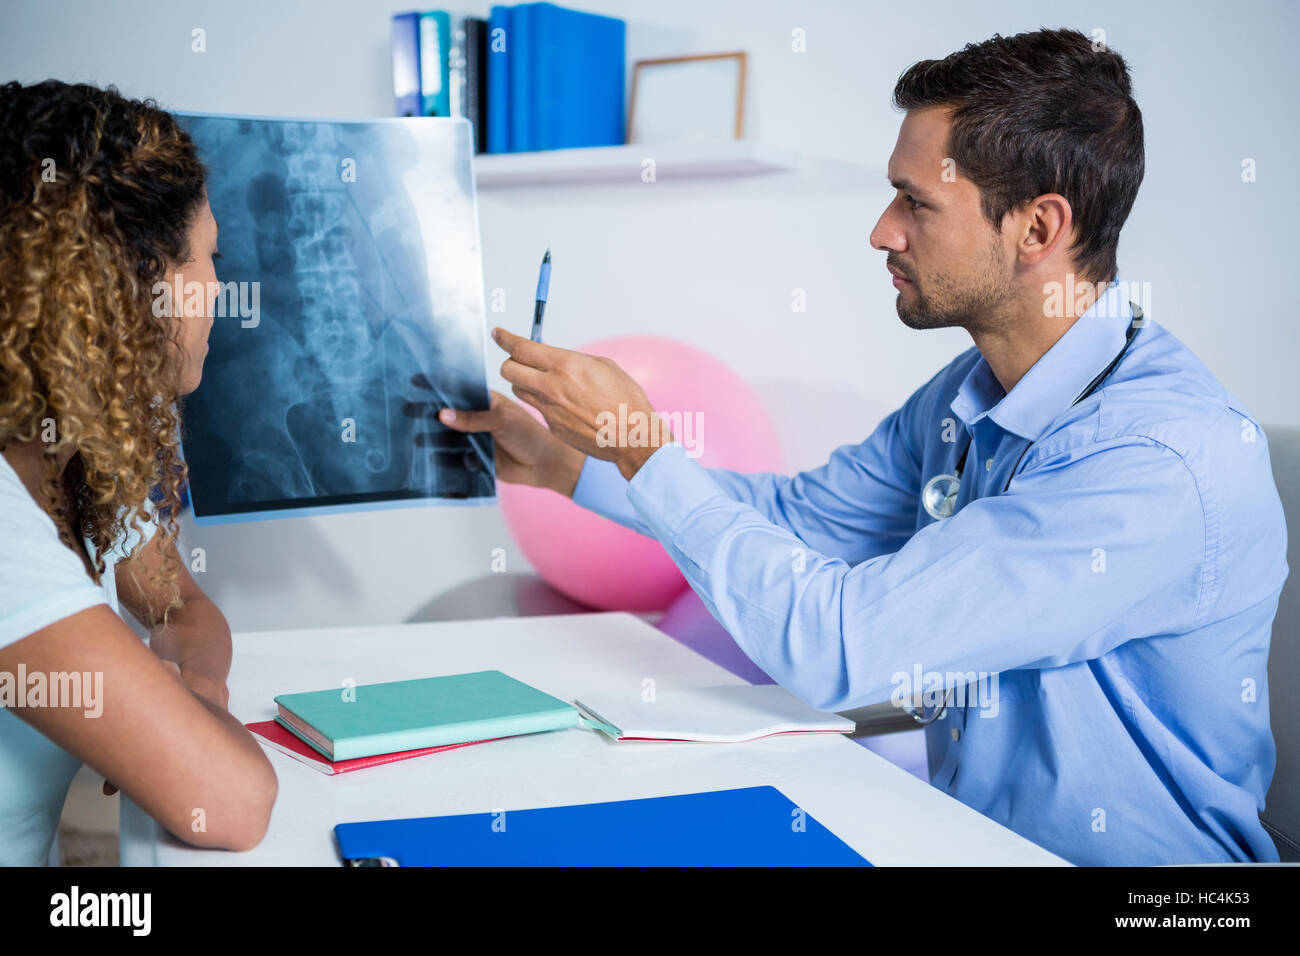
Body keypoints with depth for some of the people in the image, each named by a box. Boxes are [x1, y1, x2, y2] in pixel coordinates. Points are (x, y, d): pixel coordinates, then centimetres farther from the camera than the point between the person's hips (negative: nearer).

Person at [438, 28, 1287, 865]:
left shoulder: (1162, 458, -27)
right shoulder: (973, 391, 1)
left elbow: (840, 650, -28)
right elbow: (801, 514, 15)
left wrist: (643, 450, -19)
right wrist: (557, 462, 10)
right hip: (962, 831, 7)